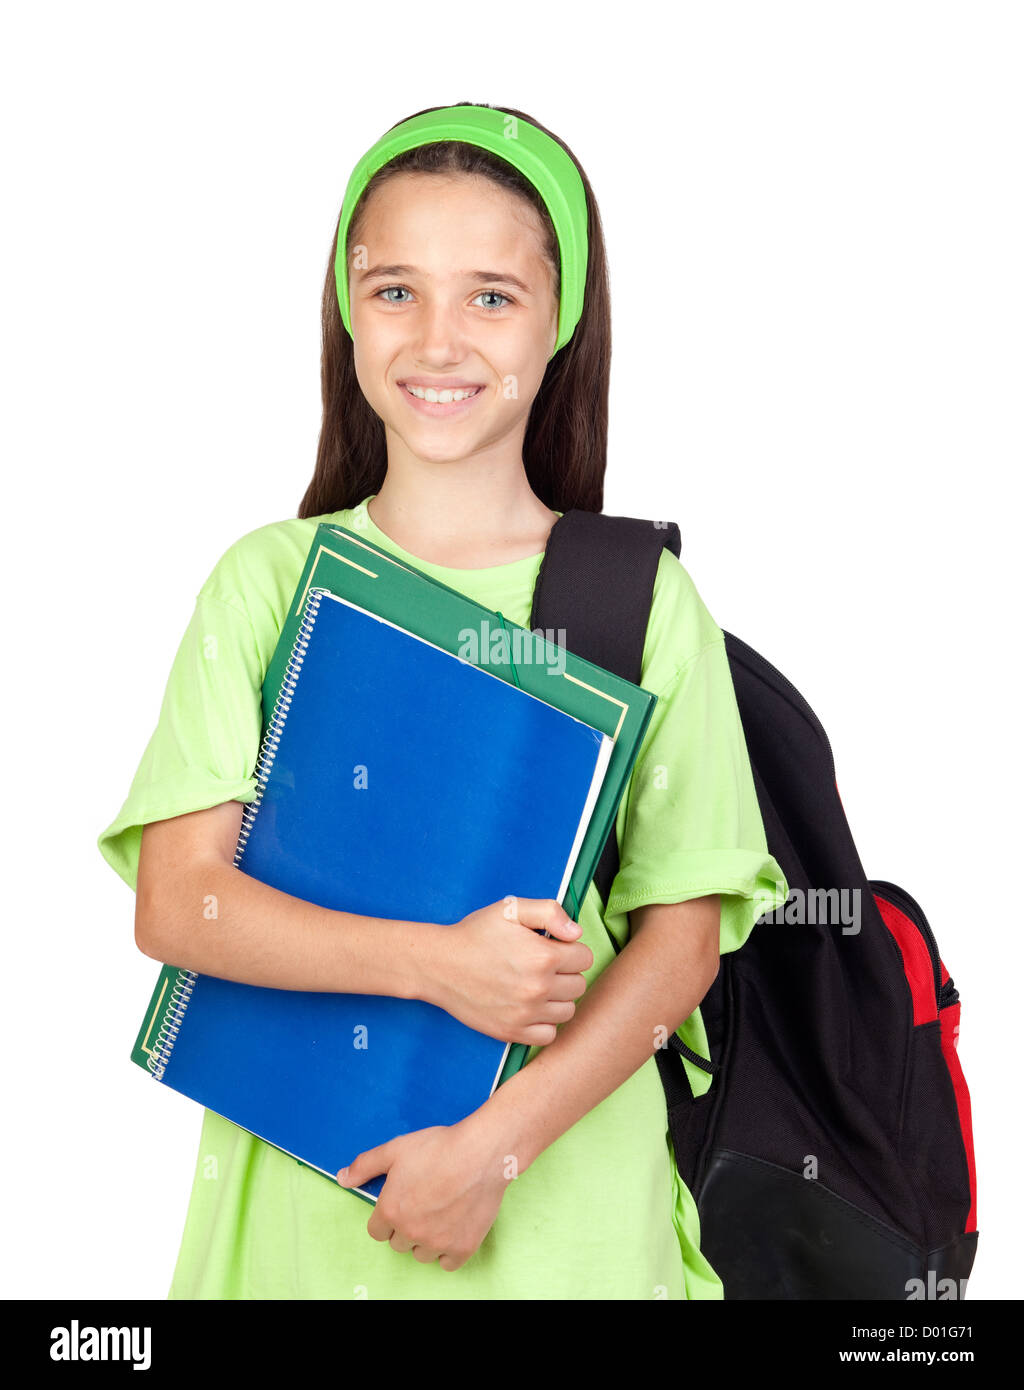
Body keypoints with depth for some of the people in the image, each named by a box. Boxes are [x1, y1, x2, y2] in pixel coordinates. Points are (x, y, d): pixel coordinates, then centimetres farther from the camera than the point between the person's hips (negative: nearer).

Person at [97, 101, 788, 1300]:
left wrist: (496, 1141, -14)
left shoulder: (642, 599, -3)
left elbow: (683, 934, -4)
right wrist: (432, 960, -20)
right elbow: (174, 903, -7)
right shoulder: (269, 579, -1)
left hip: (564, 1199, 0)